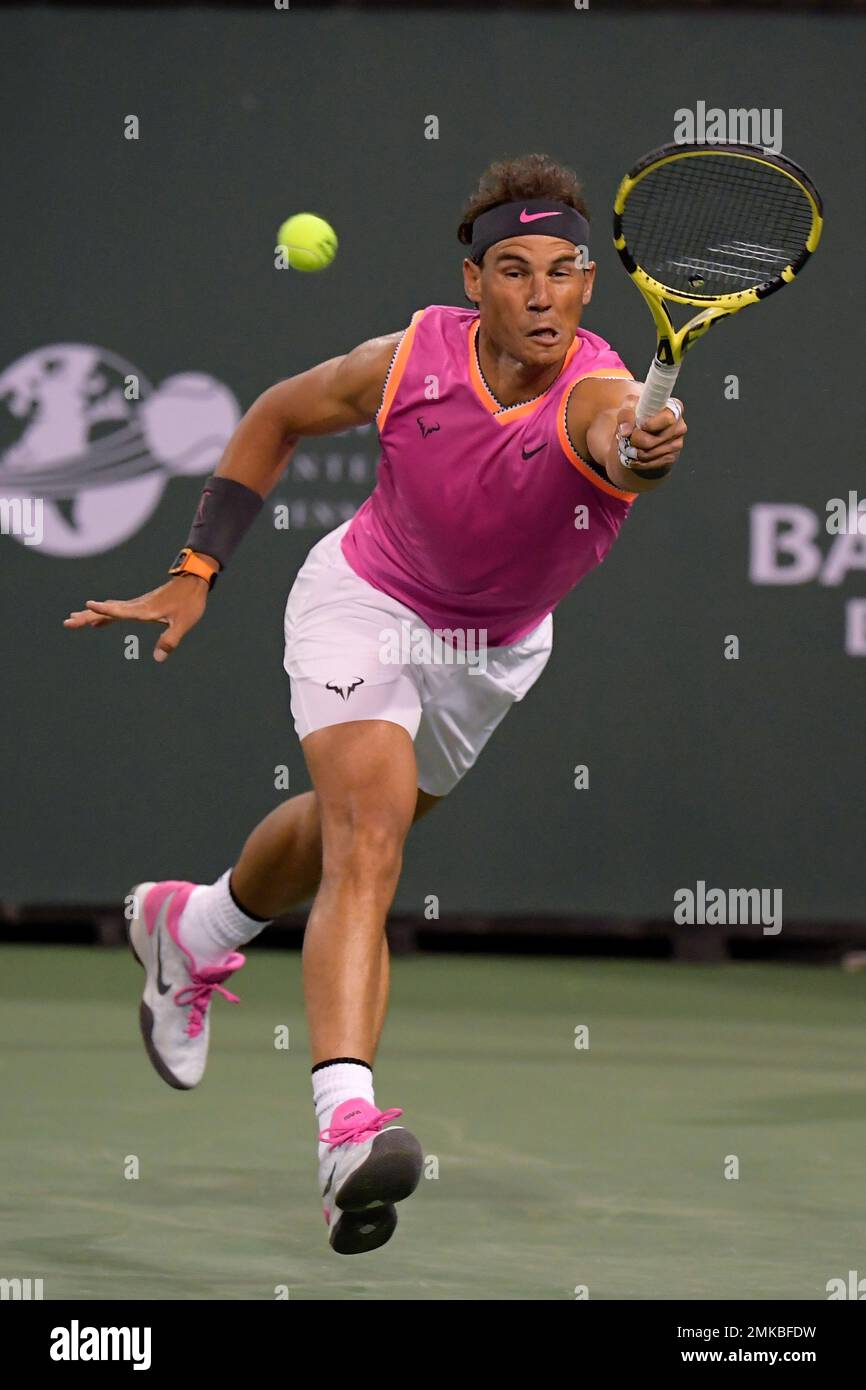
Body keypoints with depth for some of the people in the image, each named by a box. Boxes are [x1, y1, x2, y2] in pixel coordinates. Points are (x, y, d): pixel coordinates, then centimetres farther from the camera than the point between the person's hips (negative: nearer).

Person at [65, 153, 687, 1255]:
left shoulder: (601, 397, -31)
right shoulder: (408, 360, -24)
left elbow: (620, 443, -58)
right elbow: (277, 417, -5)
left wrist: (646, 453, -83)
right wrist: (195, 574, -10)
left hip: (496, 653, 2)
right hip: (367, 605, -2)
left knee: (350, 833, 24)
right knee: (369, 841, -25)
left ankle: (195, 929, 56)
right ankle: (346, 1124, -40)